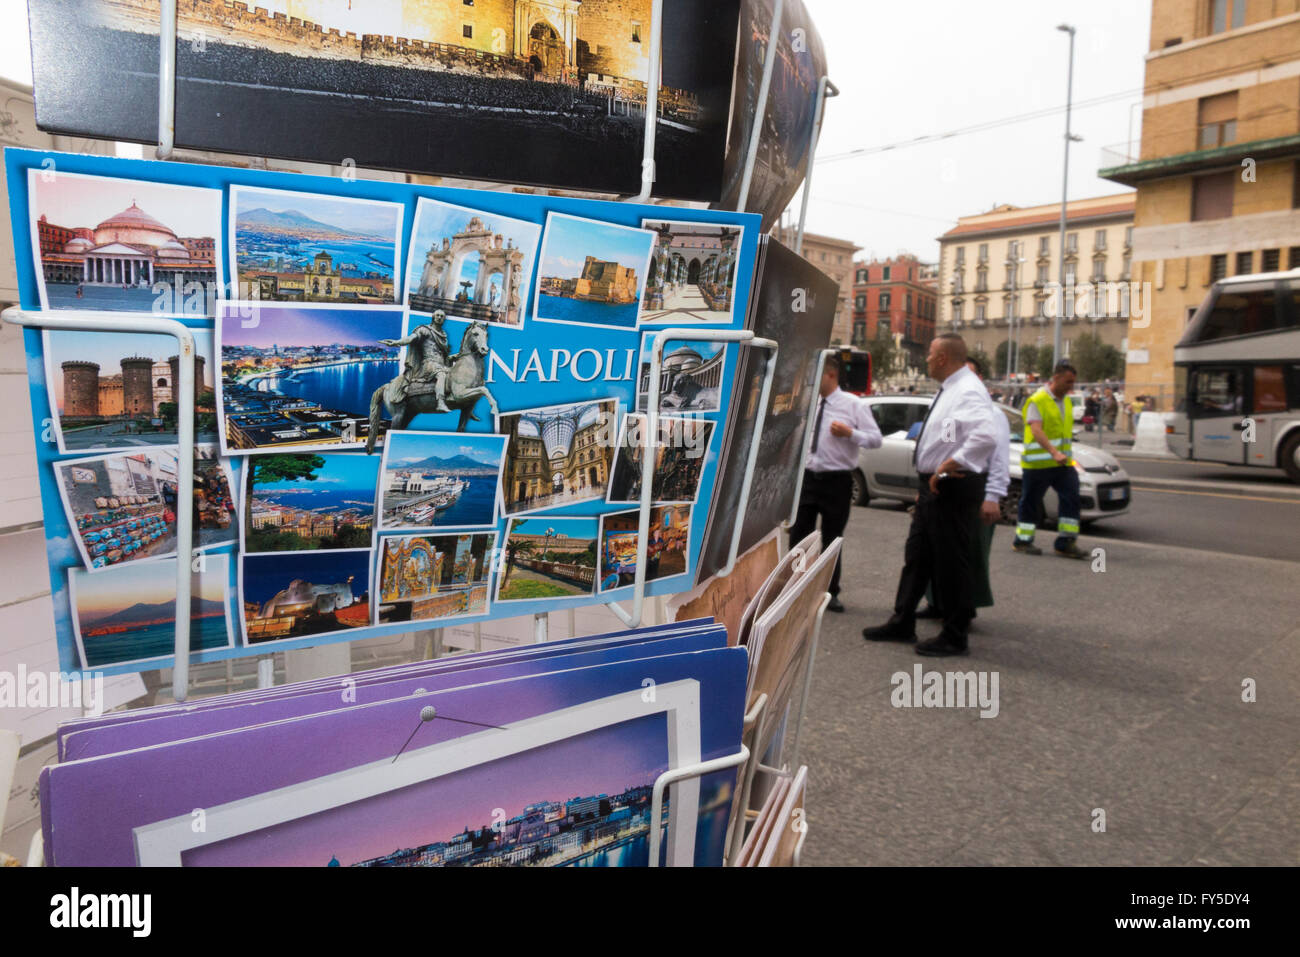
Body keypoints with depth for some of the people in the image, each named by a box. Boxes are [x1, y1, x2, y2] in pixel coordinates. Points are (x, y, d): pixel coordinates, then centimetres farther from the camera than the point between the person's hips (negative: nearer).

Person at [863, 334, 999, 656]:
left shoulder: (968, 392, -18)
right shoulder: (948, 391, 14)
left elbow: (986, 437, -35)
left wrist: (946, 468, -28)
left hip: (953, 488, -10)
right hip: (934, 486, 10)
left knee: (951, 562, 0)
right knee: (917, 555, 16)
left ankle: (954, 637, 13)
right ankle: (902, 623, 27)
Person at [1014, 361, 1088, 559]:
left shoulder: (1066, 401, 15)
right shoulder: (1037, 401, -11)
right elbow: (1036, 430, -23)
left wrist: (1066, 455, 21)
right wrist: (1054, 452, -34)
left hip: (1062, 463, 7)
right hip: (1037, 463, -7)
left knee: (1071, 497, -4)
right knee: (1031, 502, 3)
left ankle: (1066, 543, 1)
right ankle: (1022, 541, 16)